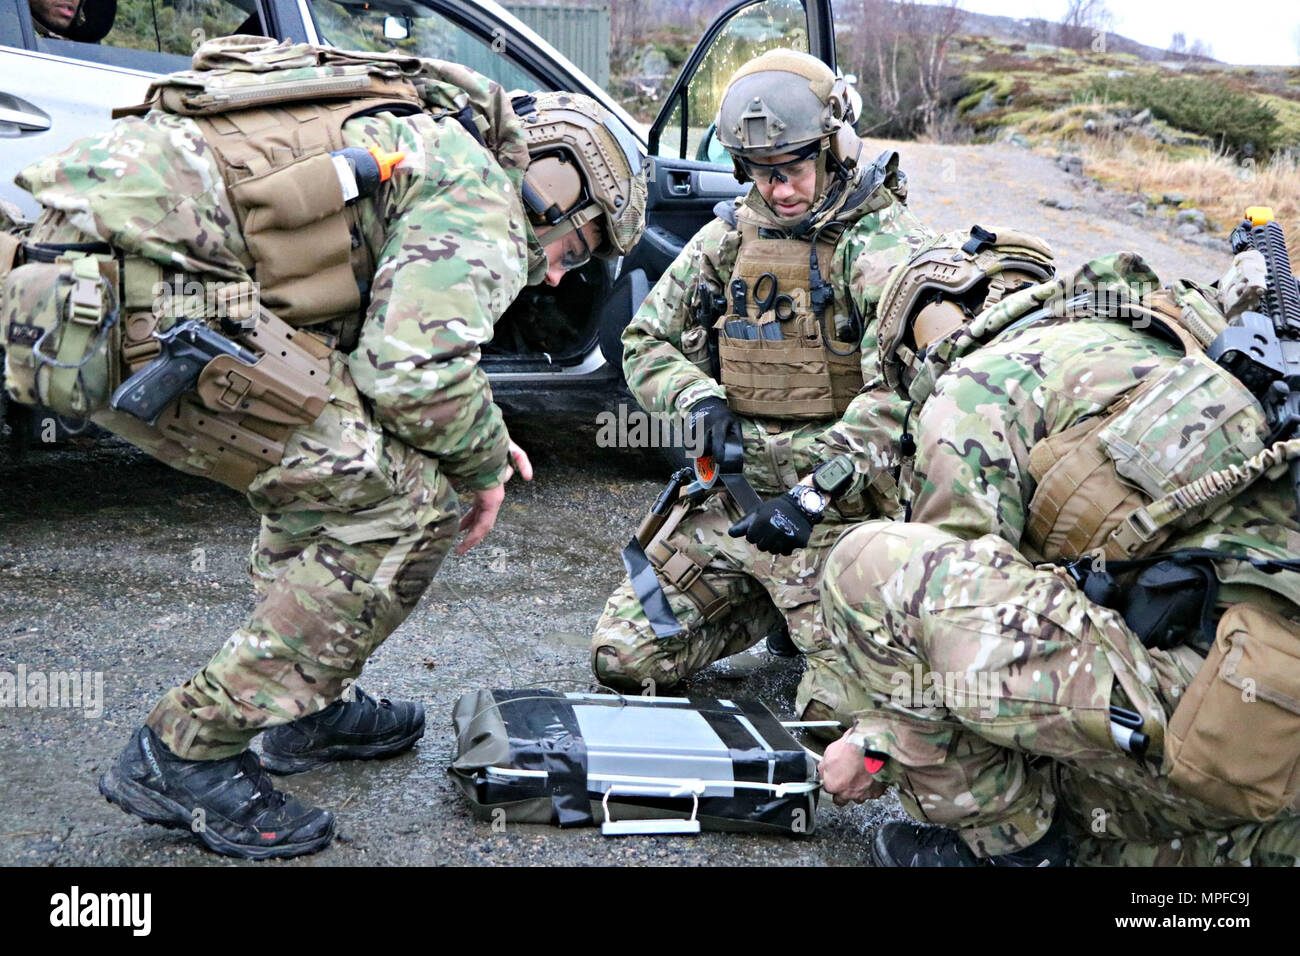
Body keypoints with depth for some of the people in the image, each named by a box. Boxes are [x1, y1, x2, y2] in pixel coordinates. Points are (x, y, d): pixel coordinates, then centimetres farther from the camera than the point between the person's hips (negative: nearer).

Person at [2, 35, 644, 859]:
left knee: (325, 454, 26)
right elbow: (419, 370, -13)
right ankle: (185, 754, 0)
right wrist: (484, 462, 6)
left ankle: (310, 707, 32)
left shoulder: (421, 135, 30)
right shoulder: (483, 200, 0)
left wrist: (471, 443, 27)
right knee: (407, 503, -4)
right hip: (148, 315, -10)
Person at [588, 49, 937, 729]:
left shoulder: (884, 245, -11)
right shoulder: (728, 237, 8)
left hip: (837, 510, -5)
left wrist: (812, 495, -30)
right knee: (622, 658, 5)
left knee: (838, 707, -14)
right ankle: (781, 609, 24)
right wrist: (700, 402, -8)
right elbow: (645, 342, 13)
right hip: (732, 495, 6)